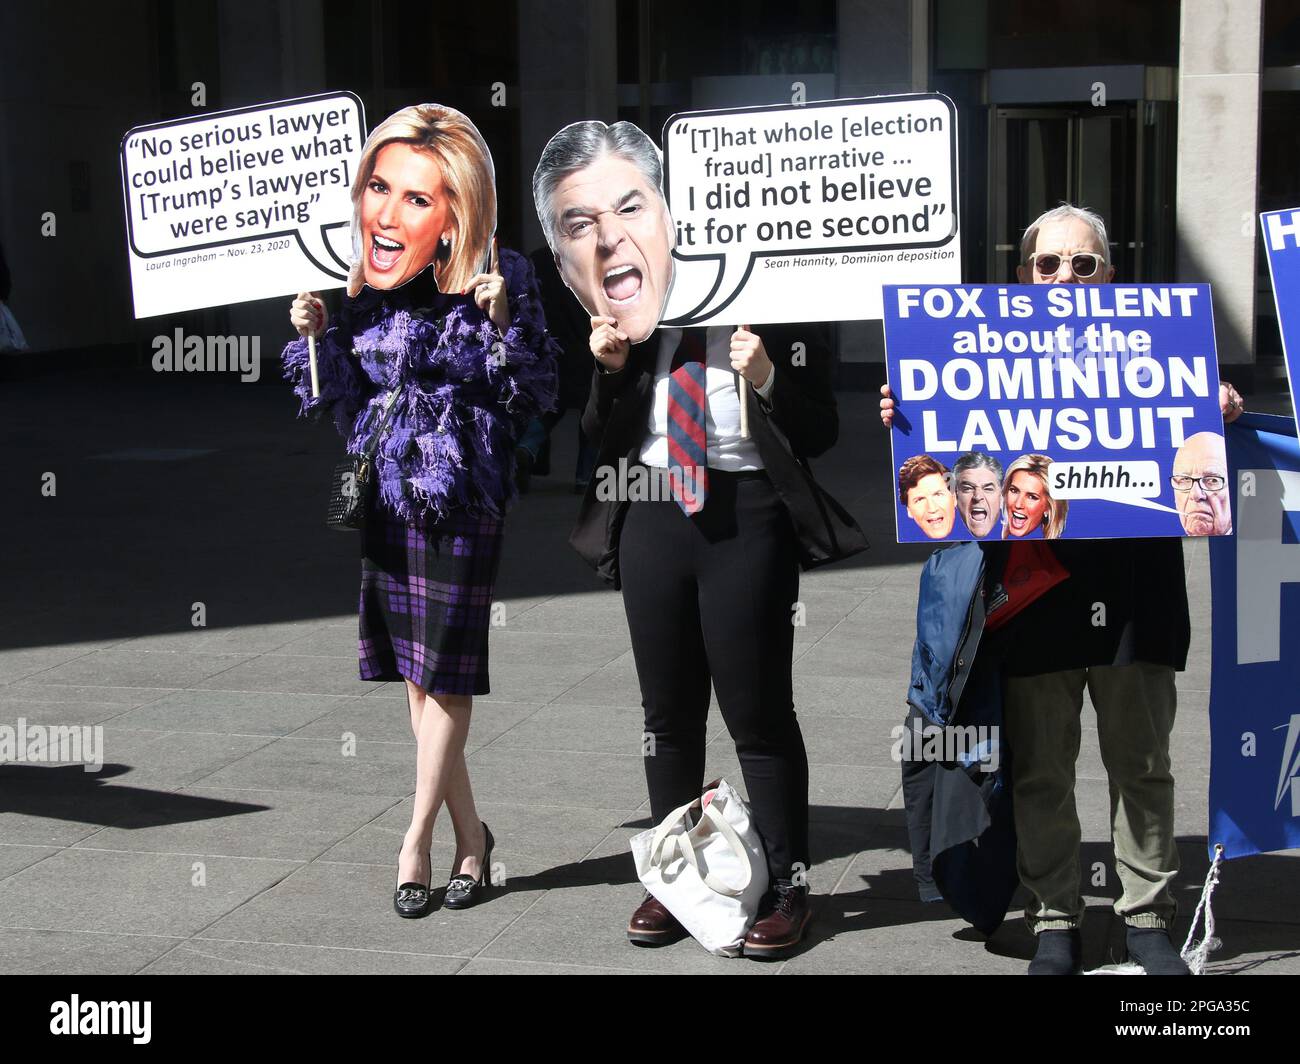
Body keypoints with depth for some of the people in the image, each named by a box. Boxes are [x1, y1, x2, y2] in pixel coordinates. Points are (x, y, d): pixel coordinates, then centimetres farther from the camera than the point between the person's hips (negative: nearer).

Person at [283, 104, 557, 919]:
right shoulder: (363, 287, -1)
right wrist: (317, 337, -10)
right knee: (413, 674, 11)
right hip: (389, 501, 5)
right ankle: (470, 834, 25)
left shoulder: (501, 281, -13)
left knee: (445, 675, 3)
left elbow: (536, 395, -13)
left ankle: (416, 840, 16)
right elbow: (349, 403, 7)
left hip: (465, 504, -5)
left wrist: (502, 324, -27)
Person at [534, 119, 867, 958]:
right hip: (650, 516, 4)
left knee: (758, 710, 2)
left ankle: (789, 886, 17)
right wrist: (610, 370, -10)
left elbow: (821, 433, -5)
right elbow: (600, 447, 4)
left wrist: (766, 376, -22)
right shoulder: (610, 323, 1)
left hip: (748, 516, -4)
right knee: (669, 709, 15)